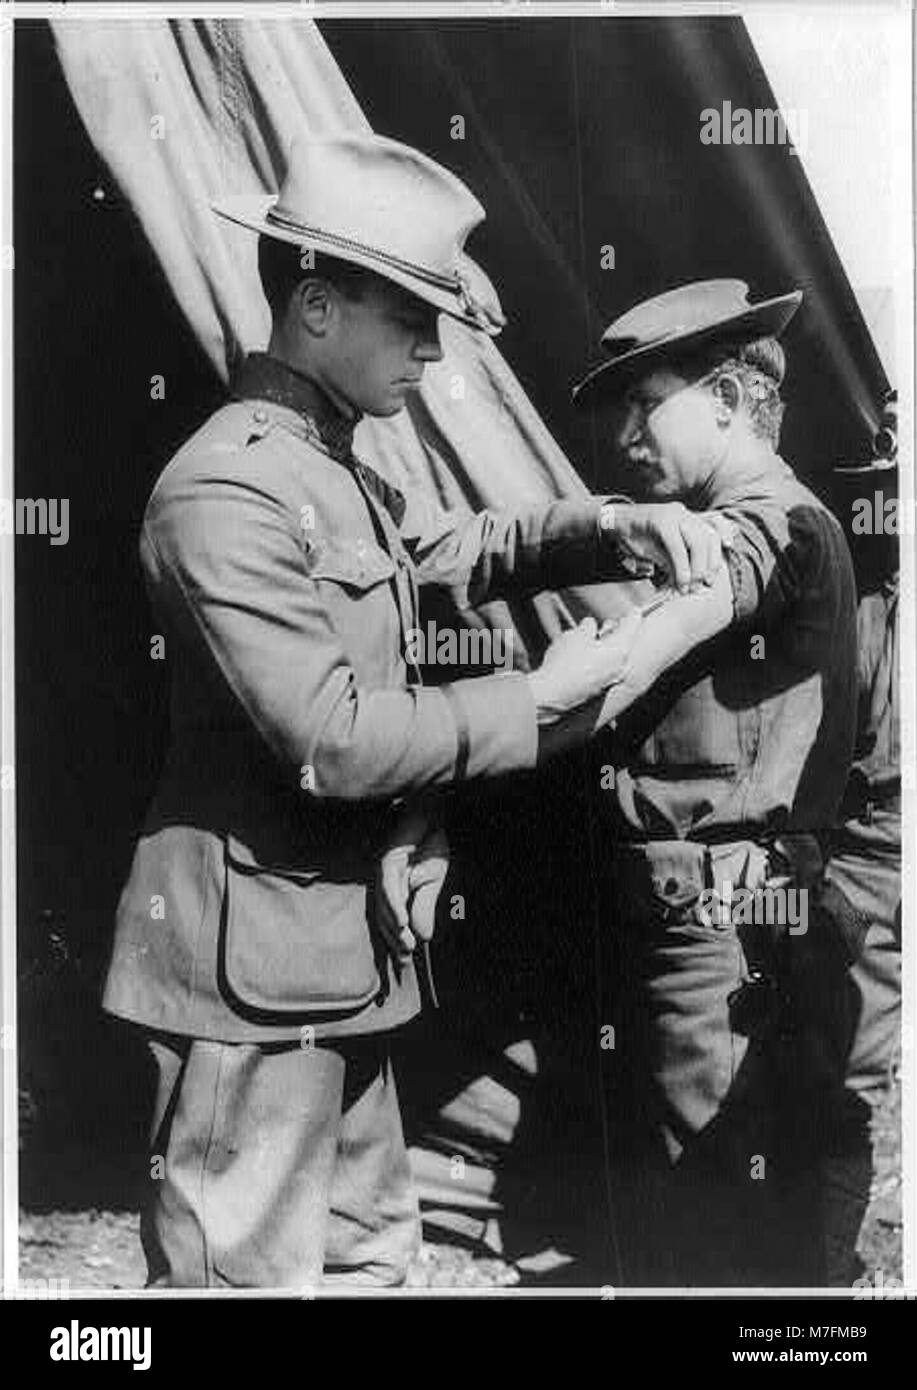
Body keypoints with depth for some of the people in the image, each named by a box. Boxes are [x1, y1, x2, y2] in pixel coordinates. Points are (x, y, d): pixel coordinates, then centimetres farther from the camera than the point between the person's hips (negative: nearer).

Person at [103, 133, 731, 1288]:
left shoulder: (339, 475, 13)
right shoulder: (226, 489, -19)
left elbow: (457, 550, 22)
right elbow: (333, 740, -25)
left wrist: (616, 529, 4)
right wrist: (536, 700, -14)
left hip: (337, 957, 10)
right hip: (254, 964, -10)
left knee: (371, 1250, 22)